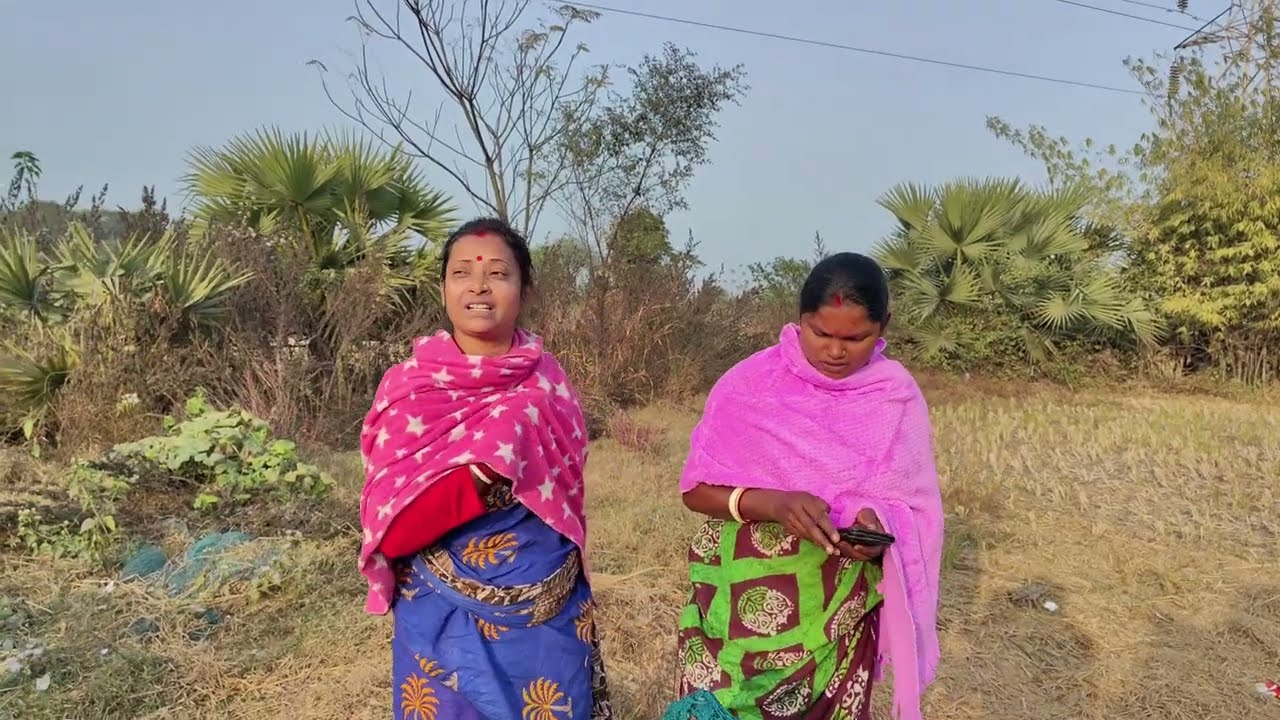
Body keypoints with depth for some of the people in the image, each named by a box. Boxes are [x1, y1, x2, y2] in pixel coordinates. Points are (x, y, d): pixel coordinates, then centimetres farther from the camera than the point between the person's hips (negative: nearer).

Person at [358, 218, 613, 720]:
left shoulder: (547, 381, -2)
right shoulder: (408, 385, -8)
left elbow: (565, 490, 7)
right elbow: (389, 522, -12)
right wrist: (481, 475, -24)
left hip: (544, 616, 2)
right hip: (442, 616, -1)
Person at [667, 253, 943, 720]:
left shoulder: (897, 395, -5)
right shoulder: (748, 385, -11)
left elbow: (915, 502, 1)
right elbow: (696, 488, -9)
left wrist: (881, 524, -21)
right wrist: (773, 503, -25)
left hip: (838, 611, 2)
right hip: (740, 602, -1)